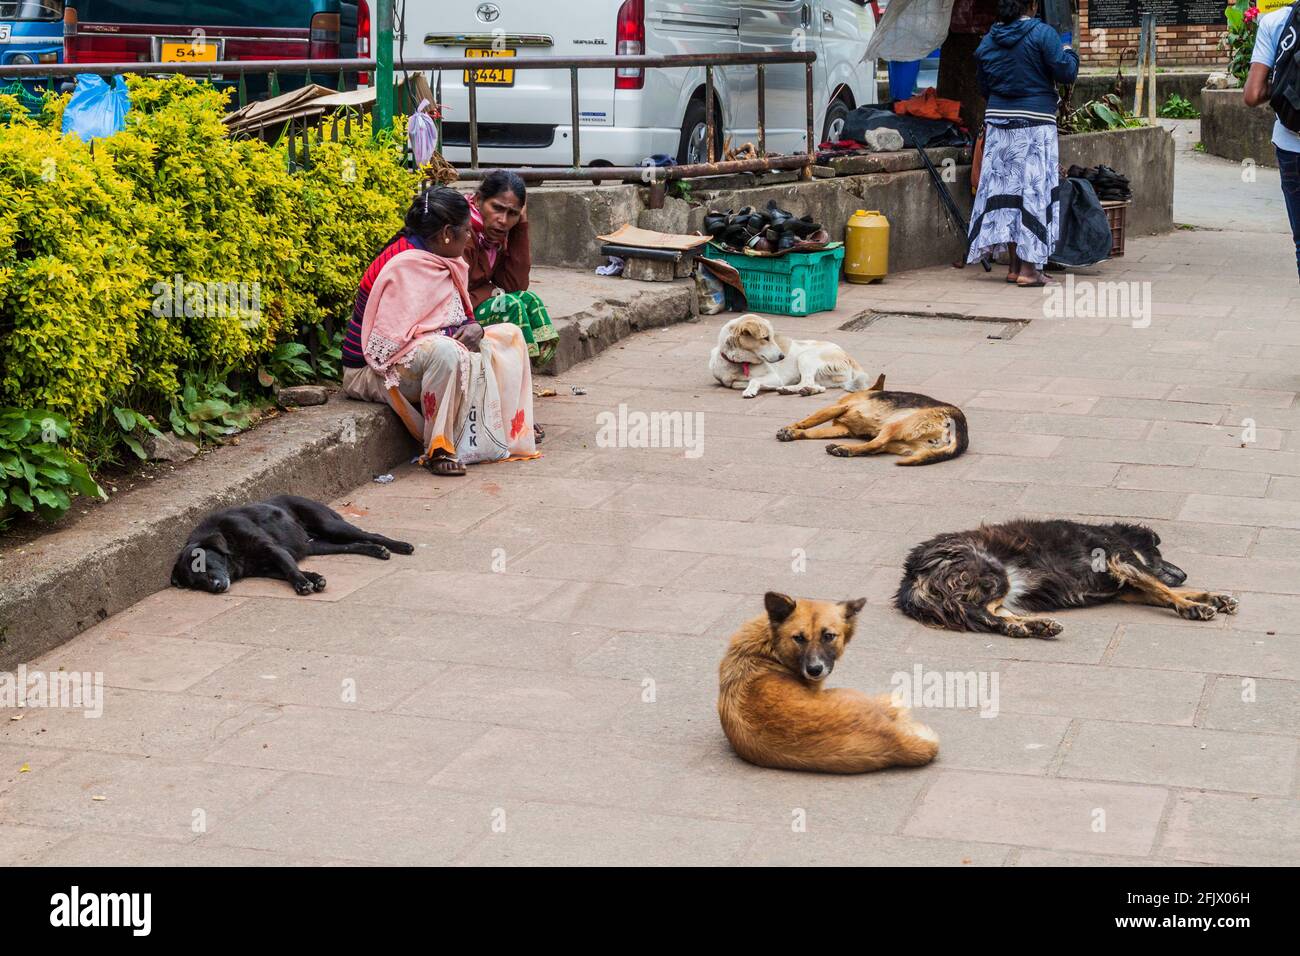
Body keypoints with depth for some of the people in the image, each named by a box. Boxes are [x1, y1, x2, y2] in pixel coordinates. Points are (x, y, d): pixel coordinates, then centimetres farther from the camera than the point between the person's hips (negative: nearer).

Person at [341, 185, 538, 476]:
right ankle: (437, 449, -29)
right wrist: (455, 334, -19)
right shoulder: (403, 267, -23)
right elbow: (388, 342, -27)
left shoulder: (445, 263, 5)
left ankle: (512, 426, 11)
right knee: (445, 352, -40)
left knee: (509, 334, 9)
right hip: (377, 372, -10)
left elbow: (461, 319, 12)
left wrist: (474, 328, -13)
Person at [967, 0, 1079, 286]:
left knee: (1006, 187, 10)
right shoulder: (1042, 34, -9)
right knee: (1034, 190, -1)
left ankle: (1014, 267, 14)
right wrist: (1069, 53, 10)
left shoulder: (988, 40, 8)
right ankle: (1029, 268, -4)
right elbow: (1066, 72, -9)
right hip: (1034, 122, -5)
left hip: (997, 120, 5)